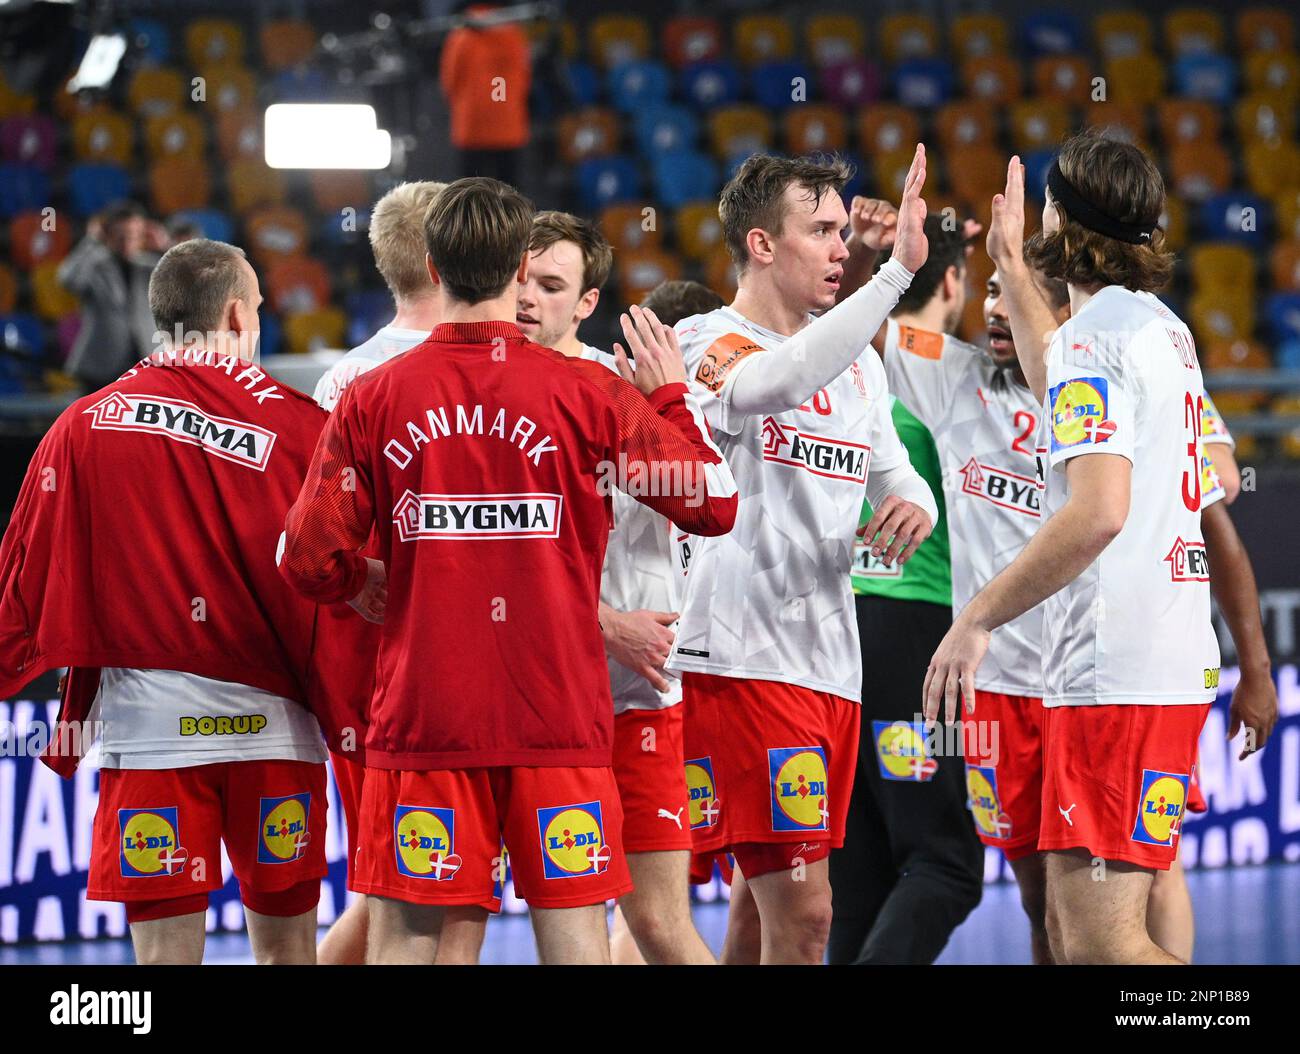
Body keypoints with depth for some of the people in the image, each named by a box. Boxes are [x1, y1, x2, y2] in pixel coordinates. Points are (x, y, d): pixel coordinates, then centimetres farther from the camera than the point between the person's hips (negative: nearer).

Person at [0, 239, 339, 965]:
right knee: (286, 944, 10)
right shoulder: (298, 424, -2)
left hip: (143, 718, 0)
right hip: (271, 716, 0)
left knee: (166, 946, 2)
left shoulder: (84, 428, 2)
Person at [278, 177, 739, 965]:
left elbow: (310, 564, -2)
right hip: (559, 716, 0)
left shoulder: (371, 400, -1)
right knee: (574, 928, 3)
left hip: (420, 716, 0)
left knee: (405, 931, 3)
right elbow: (714, 503, 3)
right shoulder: (590, 394, -3)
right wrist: (673, 395, 18)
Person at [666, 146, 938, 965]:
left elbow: (896, 474, 25)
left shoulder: (857, 362, 17)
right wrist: (898, 269, -36)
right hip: (744, 658, -8)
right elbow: (777, 382, -29)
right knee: (803, 912, -13)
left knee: (786, 909, 10)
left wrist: (914, 505, -2)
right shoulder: (705, 344, -7)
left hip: (830, 659, 8)